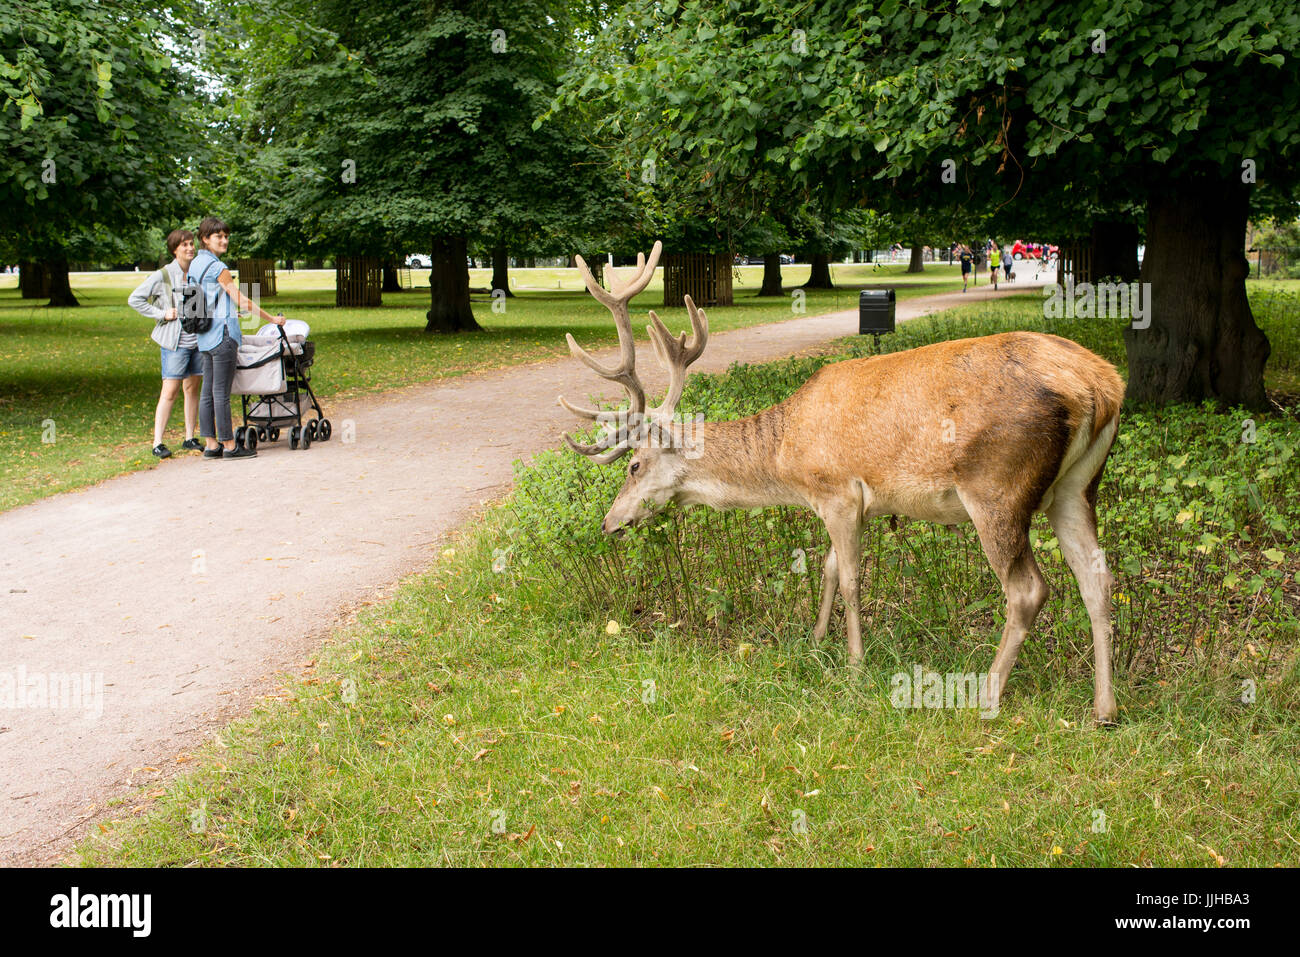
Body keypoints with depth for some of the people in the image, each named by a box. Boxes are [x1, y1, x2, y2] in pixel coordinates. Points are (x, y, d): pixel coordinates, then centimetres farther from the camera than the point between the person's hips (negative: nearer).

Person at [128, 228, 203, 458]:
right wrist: (162, 314, -9)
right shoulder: (163, 276, -5)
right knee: (170, 390, -7)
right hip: (175, 342, -5)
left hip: (198, 340, 5)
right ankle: (157, 442, -3)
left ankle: (189, 438, 17)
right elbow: (135, 299, -2)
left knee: (193, 388, 8)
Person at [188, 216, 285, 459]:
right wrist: (272, 319, -7)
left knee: (208, 392, 9)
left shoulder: (194, 265, 15)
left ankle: (211, 445, 13)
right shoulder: (217, 267, -13)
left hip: (204, 337, 9)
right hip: (222, 336, -9)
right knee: (221, 393, -6)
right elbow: (241, 300, -13)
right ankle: (229, 446, -1)